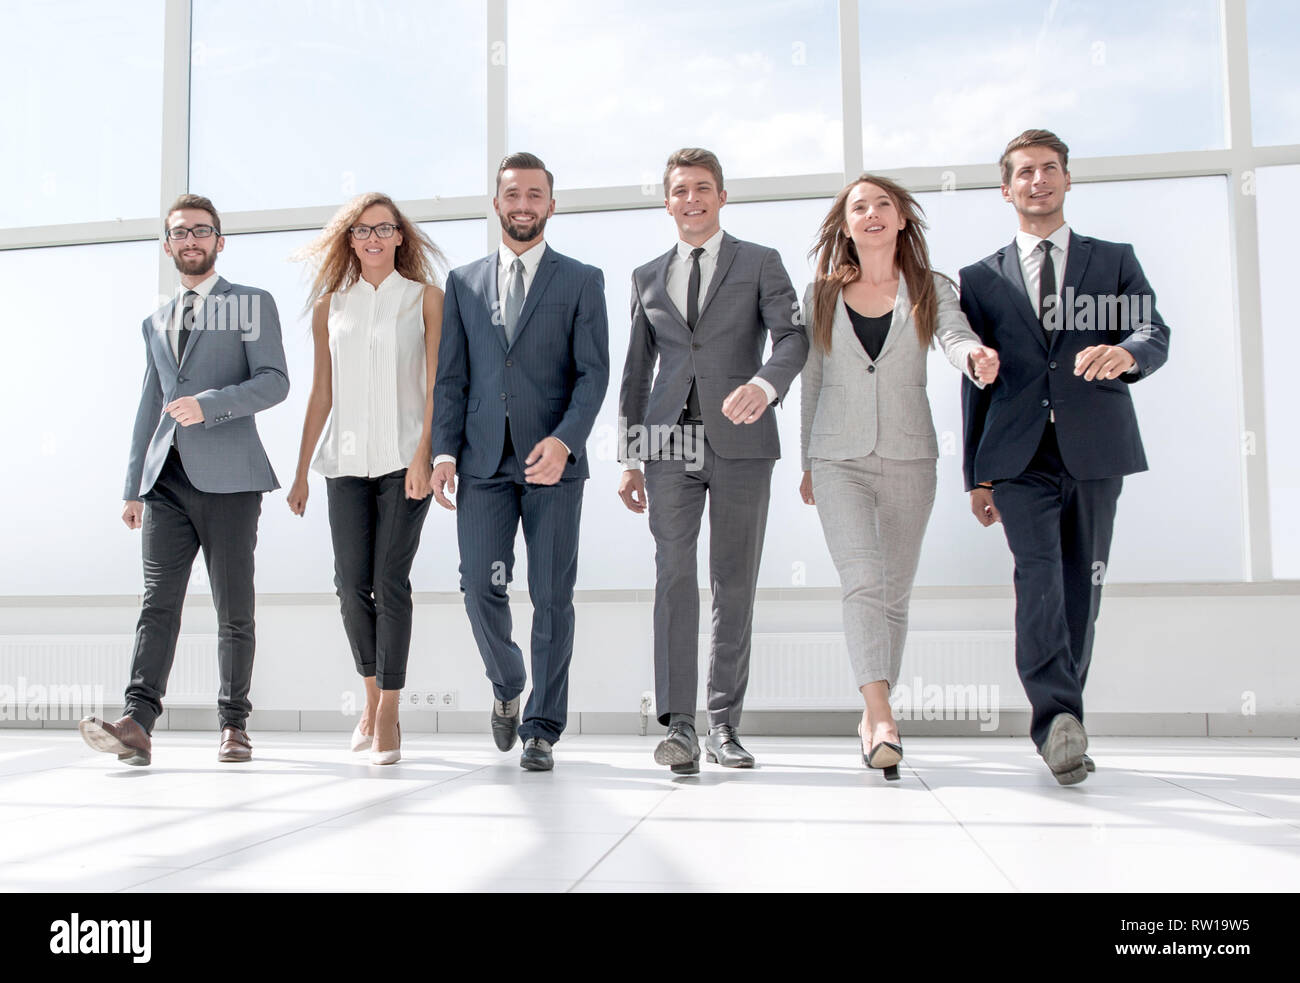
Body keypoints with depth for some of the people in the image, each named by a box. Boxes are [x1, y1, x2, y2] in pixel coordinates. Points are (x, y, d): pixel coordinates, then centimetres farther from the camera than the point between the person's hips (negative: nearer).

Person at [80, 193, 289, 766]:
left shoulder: (252, 304, 9)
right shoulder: (156, 322, 24)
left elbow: (274, 381, -4)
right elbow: (150, 407, 24)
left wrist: (209, 404, -18)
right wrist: (133, 485, 19)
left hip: (227, 478, -4)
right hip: (167, 479, 4)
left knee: (233, 610, 0)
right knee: (158, 602, -7)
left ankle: (233, 724, 9)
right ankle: (137, 723, -14)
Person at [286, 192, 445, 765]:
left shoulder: (425, 297, 7)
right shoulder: (330, 305, 14)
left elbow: (436, 384, -1)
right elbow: (321, 394, 14)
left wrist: (424, 454, -12)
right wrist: (301, 471, 11)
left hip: (404, 457, -3)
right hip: (347, 460, 3)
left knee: (390, 580, -7)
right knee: (351, 583, -1)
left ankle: (388, 716, -1)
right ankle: (372, 697, 19)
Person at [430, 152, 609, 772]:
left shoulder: (581, 281, 8)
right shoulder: (464, 282, 16)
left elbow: (593, 372, -1)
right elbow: (451, 377, 12)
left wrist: (563, 440, -17)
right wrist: (445, 450, -2)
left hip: (553, 459, -2)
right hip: (484, 460, 2)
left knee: (552, 597, -1)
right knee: (481, 587, -6)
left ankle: (542, 730, 10)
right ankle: (506, 685, 24)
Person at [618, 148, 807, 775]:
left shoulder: (761, 264, 10)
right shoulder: (647, 277, 19)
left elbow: (793, 335, -4)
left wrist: (765, 382, -26)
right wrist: (629, 457, 13)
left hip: (740, 441, -1)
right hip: (670, 441, 2)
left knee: (735, 583, 2)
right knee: (674, 575, -11)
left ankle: (725, 724, 11)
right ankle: (679, 725, -11)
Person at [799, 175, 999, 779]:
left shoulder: (931, 289, 4)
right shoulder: (821, 295, 6)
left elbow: (954, 335, -16)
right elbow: (811, 383, 11)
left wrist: (976, 358, -41)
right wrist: (808, 462, 14)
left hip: (909, 457, 1)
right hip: (839, 458, -1)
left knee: (895, 591, 7)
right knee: (862, 581, -18)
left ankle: (873, 717, 20)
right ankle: (882, 720, -25)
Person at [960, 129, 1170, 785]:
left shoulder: (1114, 262, 15)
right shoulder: (982, 278, 15)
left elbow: (1156, 335, 2)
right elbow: (974, 380, 13)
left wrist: (1125, 352, -24)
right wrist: (975, 474, 8)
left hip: (1095, 451, 1)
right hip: (1019, 456, -1)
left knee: (1081, 588, 4)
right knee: (1039, 578, -17)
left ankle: (1060, 723, 16)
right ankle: (1060, 723, -24)